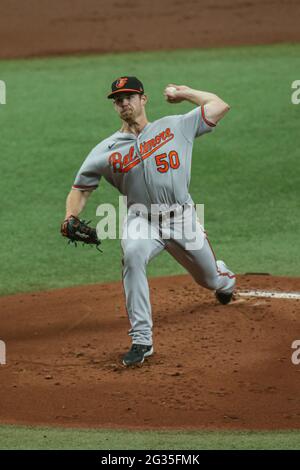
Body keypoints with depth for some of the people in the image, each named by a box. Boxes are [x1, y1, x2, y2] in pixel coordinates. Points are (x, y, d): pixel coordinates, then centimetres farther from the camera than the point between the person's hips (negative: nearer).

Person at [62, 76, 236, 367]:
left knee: (209, 279, 16)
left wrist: (183, 93, 4)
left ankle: (223, 277, 62)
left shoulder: (175, 126, -2)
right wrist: (70, 217, -17)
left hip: (183, 218, 1)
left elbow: (219, 106, -1)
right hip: (142, 221, -1)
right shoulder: (106, 151, -2)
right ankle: (142, 340, -33)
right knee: (132, 255, -35)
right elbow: (80, 188, 2)